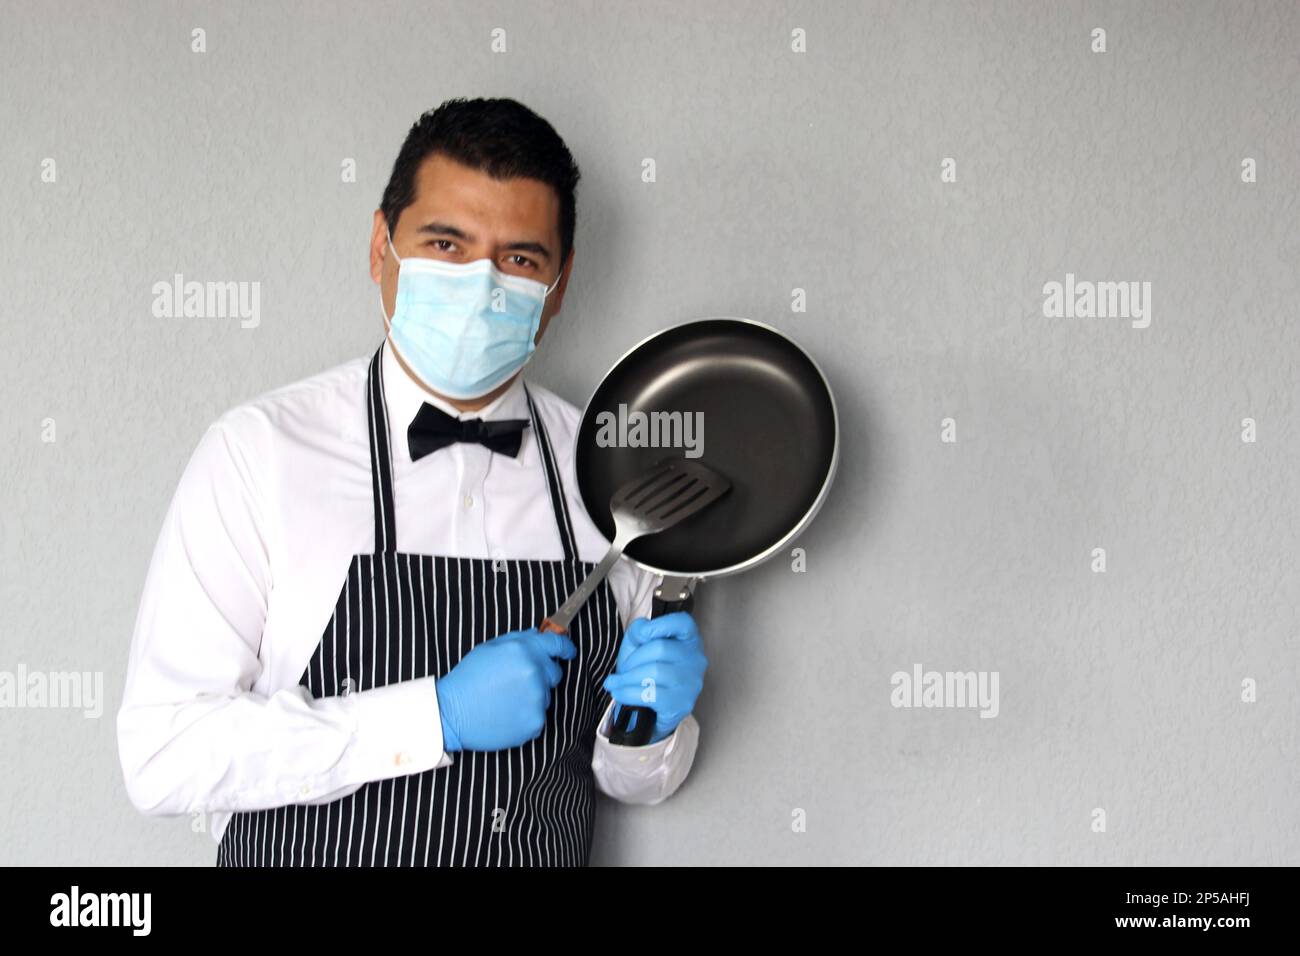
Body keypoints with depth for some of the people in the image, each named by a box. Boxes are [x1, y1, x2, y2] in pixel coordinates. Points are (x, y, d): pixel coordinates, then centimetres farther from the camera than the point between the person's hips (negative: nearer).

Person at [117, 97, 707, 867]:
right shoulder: (263, 449, -14)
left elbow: (637, 783, 5)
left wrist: (652, 725, -16)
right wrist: (439, 716, -24)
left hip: (547, 856, 3)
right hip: (309, 857, -2)